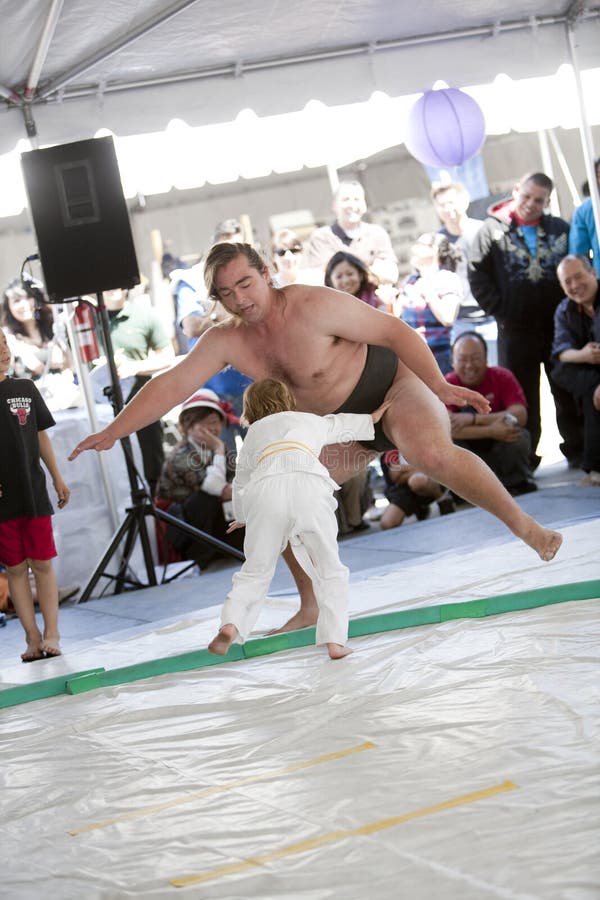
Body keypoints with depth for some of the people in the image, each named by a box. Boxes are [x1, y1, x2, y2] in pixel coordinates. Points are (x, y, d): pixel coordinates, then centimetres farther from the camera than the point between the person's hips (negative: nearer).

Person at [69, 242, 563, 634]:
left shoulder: (312, 307, -26)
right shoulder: (226, 341, -8)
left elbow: (393, 331, -21)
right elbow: (171, 385, -6)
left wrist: (440, 385, -24)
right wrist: (112, 432, -12)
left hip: (392, 386, -7)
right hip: (343, 428, 7)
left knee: (433, 454, -37)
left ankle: (522, 523, -25)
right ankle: (312, 609, 14)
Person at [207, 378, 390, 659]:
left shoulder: (253, 433, 33)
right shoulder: (311, 421, 35)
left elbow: (240, 483, 36)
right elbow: (342, 423, 54)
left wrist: (242, 517, 55)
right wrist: (371, 419, 74)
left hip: (265, 491, 0)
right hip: (309, 486, 0)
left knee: (255, 572, 12)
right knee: (329, 572, 11)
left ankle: (231, 624, -11)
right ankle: (334, 641, -1)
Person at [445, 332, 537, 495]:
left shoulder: (502, 377, -12)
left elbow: (520, 416, -26)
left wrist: (474, 419, -32)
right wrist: (491, 431, -39)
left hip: (500, 449, 0)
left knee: (518, 436, -29)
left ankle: (517, 484, -6)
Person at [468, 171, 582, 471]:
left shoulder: (561, 229, 7)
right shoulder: (492, 231, 1)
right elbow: (478, 277, -1)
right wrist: (501, 310, -7)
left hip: (559, 325, 1)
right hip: (516, 330, -1)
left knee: (569, 393, 5)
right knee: (522, 399, 4)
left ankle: (577, 451, 14)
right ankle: (523, 461, 9)